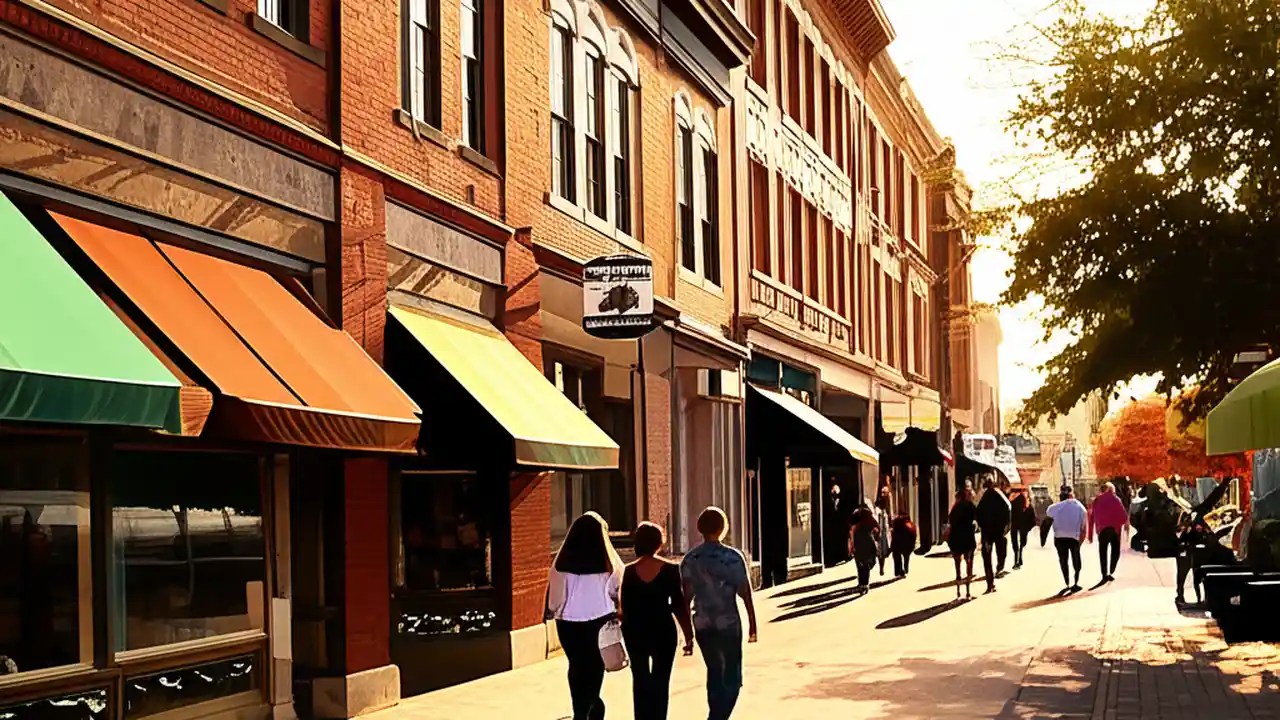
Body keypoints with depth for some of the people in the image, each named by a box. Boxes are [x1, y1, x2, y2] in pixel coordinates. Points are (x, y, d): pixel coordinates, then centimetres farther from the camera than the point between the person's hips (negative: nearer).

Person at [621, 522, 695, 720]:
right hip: (663, 630, -2)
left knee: (640, 680, 15)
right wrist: (688, 635, 0)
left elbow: (625, 607, -1)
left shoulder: (628, 571, -4)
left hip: (635, 631, 2)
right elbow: (678, 604, -7)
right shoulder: (670, 569, -7)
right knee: (660, 681, 6)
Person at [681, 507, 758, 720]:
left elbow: (685, 595, 2)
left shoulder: (690, 559, 1)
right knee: (732, 678, 4)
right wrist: (752, 622, 3)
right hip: (729, 623, -3)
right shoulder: (733, 557, -8)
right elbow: (745, 592, -7)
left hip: (702, 625, 4)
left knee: (714, 672, 19)